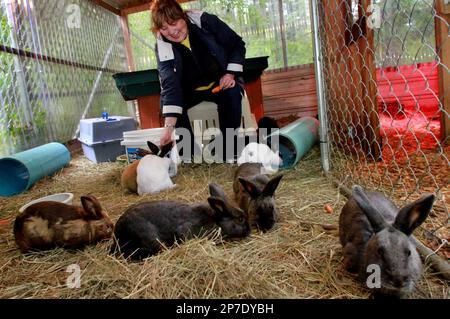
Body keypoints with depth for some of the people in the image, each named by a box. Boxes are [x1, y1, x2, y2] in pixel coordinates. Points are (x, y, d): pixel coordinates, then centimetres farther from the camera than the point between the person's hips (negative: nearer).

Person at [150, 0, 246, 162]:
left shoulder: (204, 20, -20)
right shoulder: (163, 46, -19)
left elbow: (237, 44, -7)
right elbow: (170, 85, -31)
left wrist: (231, 73, -20)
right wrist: (169, 126, -43)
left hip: (220, 82, -1)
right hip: (192, 89, 1)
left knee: (232, 93, -32)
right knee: (165, 101, -24)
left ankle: (229, 152, -19)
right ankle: (191, 155, -14)